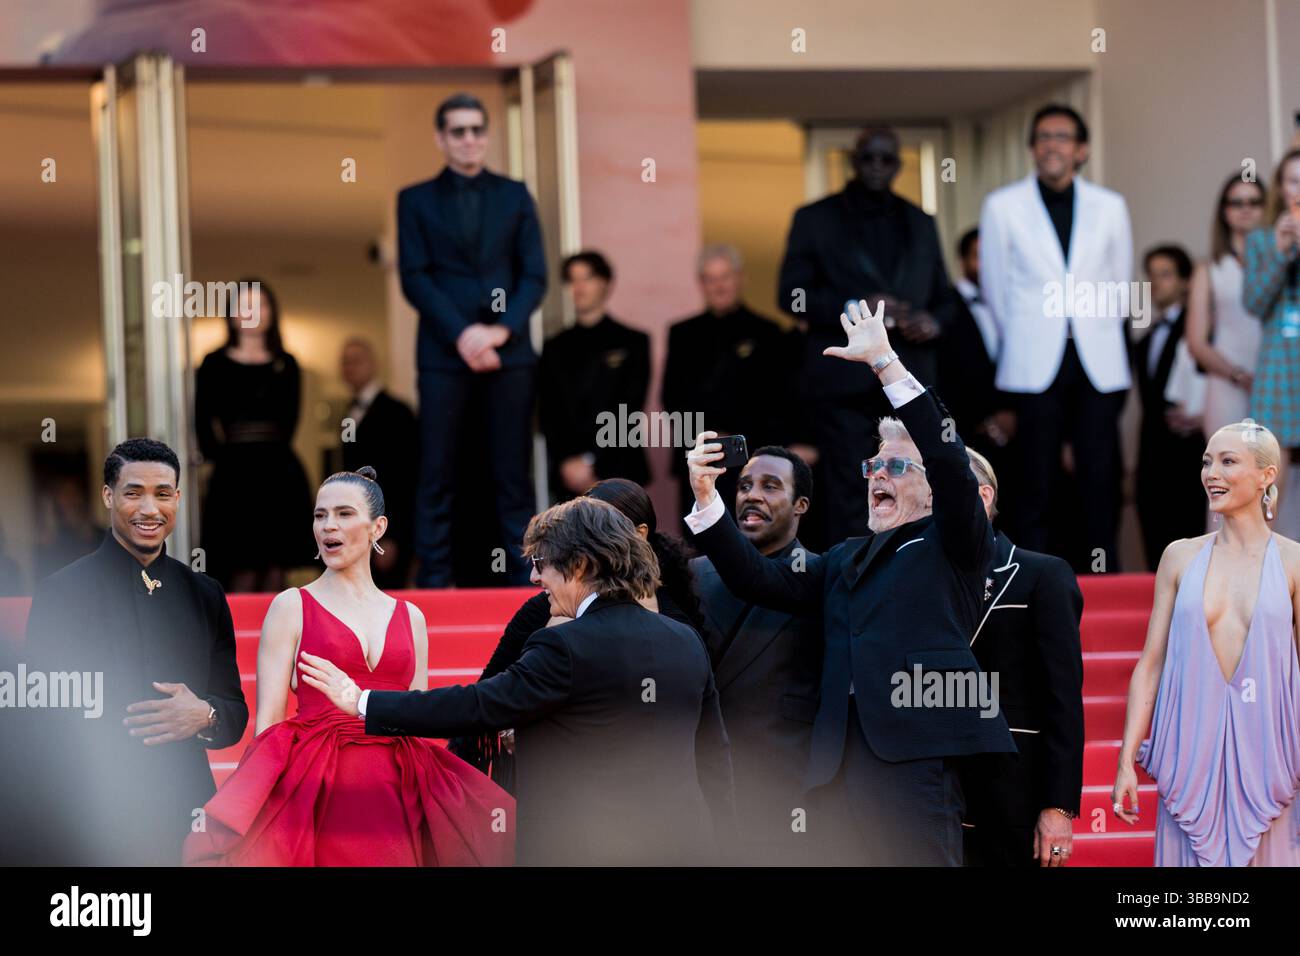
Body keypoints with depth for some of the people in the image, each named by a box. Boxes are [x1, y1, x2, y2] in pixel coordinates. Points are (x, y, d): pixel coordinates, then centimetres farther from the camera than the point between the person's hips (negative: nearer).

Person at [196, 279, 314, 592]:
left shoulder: (286, 365, 11)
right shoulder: (215, 364, 4)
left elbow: (289, 419, 11)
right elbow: (202, 422, 2)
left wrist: (270, 450, 5)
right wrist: (218, 454, -4)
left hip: (279, 474, 3)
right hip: (233, 476, -3)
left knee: (275, 567, 0)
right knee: (244, 570, -10)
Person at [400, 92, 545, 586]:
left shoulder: (515, 195, 12)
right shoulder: (416, 200, 8)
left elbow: (535, 275, 5)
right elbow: (414, 279, -1)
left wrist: (502, 329, -11)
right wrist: (462, 334, -13)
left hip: (510, 351, 1)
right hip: (444, 353, -1)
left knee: (513, 471, 2)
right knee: (436, 475, -2)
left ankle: (523, 576, 3)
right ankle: (433, 578, 1)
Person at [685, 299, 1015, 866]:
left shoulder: (953, 547, 9)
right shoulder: (847, 561, 24)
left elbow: (950, 460, -7)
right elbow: (761, 580, 15)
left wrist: (885, 363, -10)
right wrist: (705, 497, 5)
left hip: (914, 759, -6)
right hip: (838, 769, 6)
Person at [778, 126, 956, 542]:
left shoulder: (920, 224, 17)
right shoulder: (815, 219, 7)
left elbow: (943, 296, 20)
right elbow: (791, 295, 0)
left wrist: (933, 321, -5)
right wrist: (853, 307, -15)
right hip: (843, 380, -3)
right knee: (849, 496, -5)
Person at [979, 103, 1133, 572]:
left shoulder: (1110, 207, 8)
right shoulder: (1002, 207, 3)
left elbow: (1120, 284, 15)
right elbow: (995, 288, 9)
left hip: (1098, 363, 2)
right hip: (1036, 366, -1)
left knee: (1102, 479, -1)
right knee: (1037, 482, -1)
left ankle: (1102, 573, 4)